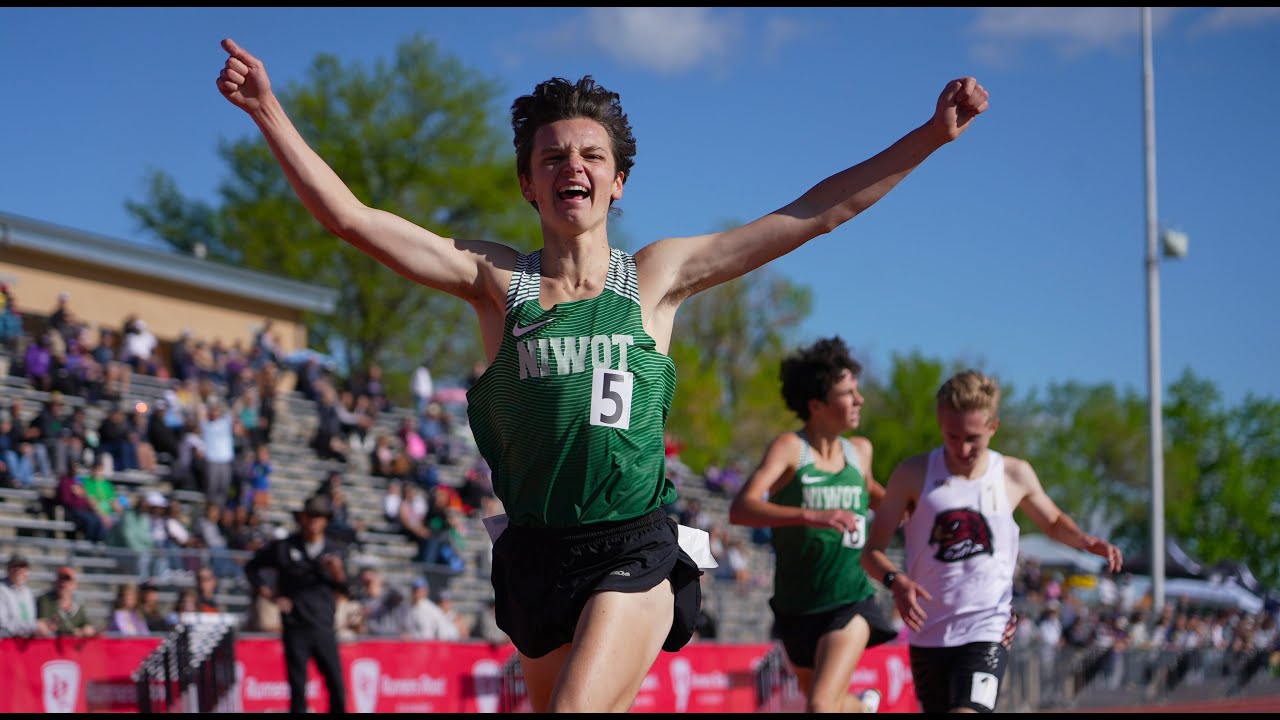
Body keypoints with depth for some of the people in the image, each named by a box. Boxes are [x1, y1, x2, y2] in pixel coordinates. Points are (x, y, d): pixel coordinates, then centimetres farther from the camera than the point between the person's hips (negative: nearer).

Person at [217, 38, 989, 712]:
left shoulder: (656, 276, 4)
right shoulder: (497, 280, 4)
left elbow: (817, 212, 4)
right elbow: (347, 215, 0)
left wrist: (932, 135, 2)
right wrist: (268, 110, -6)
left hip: (635, 551, -2)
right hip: (538, 553, 2)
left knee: (578, 707, -21)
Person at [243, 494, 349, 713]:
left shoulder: (335, 551, 9)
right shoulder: (283, 548, 4)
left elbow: (344, 588, 5)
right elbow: (252, 567, 13)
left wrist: (338, 573, -16)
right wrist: (268, 593, 3)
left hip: (324, 629, 2)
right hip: (295, 629, -2)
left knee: (337, 685, -1)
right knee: (297, 688, -1)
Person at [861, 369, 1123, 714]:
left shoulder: (1015, 475, 0)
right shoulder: (913, 475, -4)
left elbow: (1052, 521, 21)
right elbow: (872, 550, -2)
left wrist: (1086, 541, 0)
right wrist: (895, 580, -24)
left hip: (987, 631, -2)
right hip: (927, 634, 2)